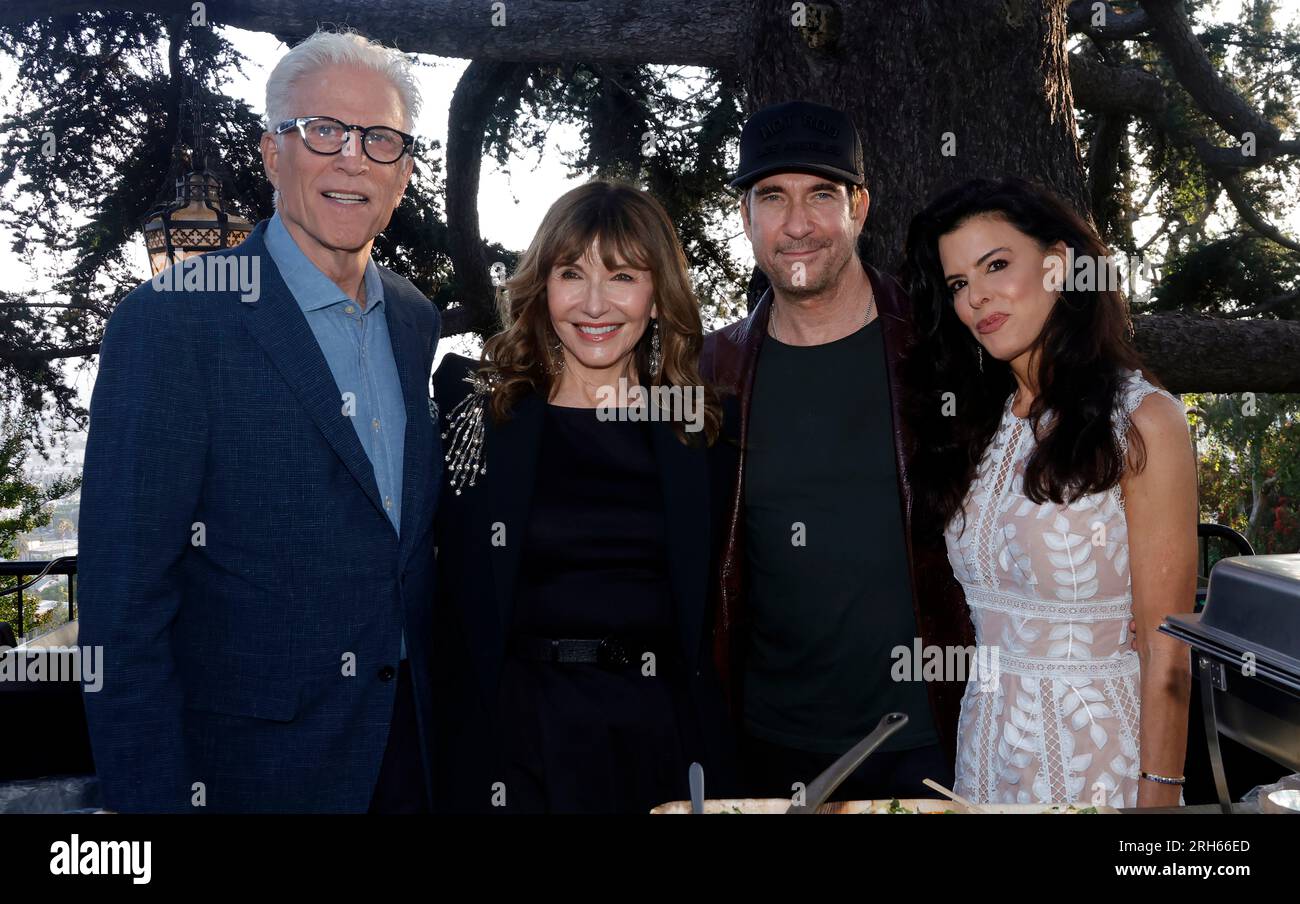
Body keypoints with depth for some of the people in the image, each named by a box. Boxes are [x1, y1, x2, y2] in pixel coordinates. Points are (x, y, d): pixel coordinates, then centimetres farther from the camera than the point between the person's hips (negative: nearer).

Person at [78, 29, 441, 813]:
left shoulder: (418, 322, 4)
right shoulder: (168, 323, -15)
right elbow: (123, 599, -15)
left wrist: (434, 709, 9)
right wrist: (155, 797, -15)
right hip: (249, 768, -5)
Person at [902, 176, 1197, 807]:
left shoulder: (1142, 421, -13)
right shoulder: (979, 428, 5)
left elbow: (1166, 653, -14)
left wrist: (1160, 794, -16)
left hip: (1097, 749, -5)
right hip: (985, 741, 5)